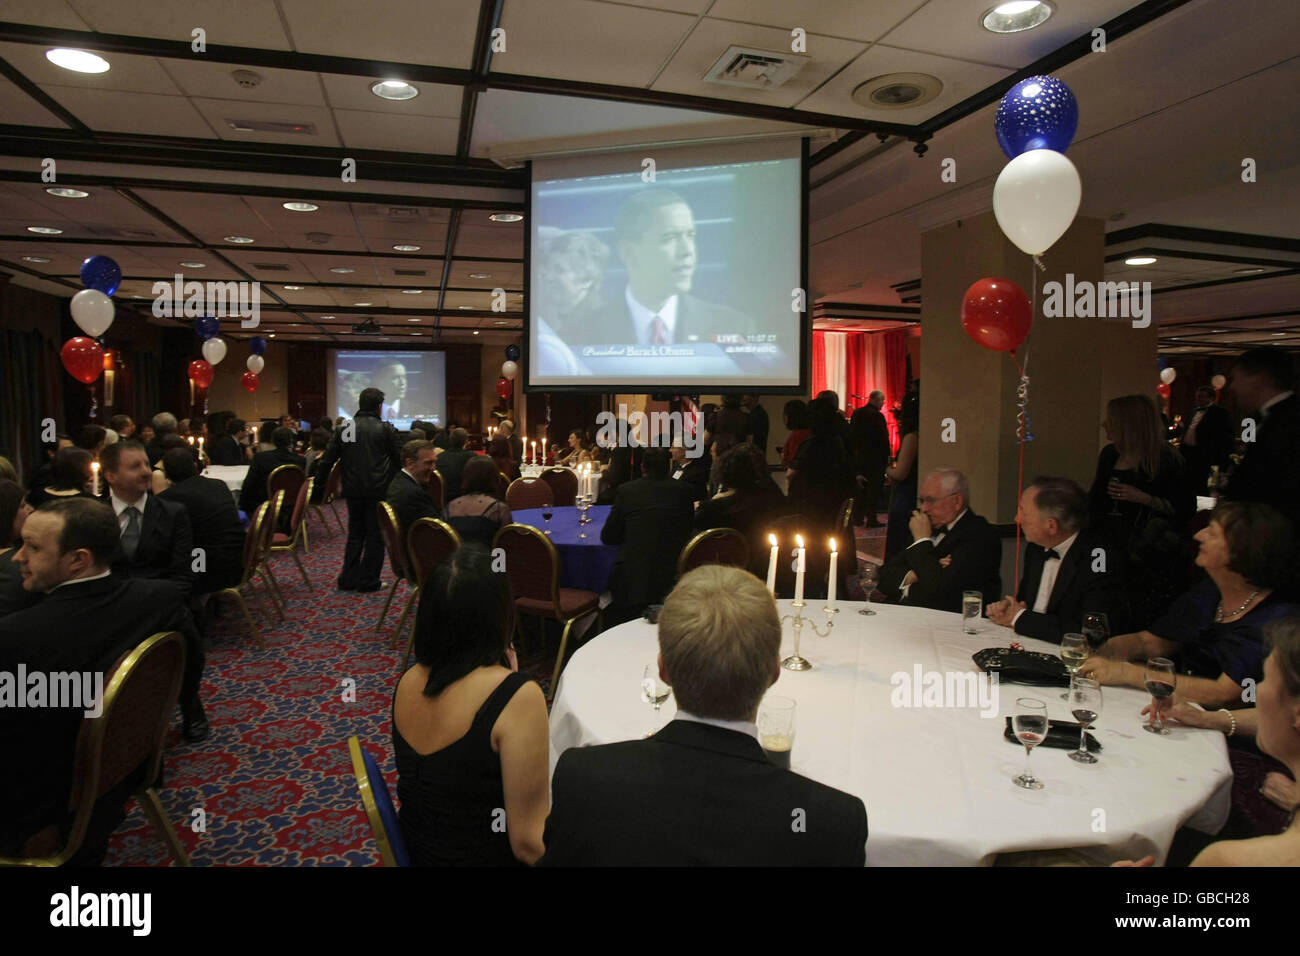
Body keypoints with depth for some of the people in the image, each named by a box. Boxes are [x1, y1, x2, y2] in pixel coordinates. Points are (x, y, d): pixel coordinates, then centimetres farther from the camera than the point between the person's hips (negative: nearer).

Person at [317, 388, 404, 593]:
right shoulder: (386, 429, -7)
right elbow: (400, 459, -6)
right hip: (378, 490, -4)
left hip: (353, 490, 4)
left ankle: (348, 579, 18)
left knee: (355, 533, 17)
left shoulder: (343, 429, 4)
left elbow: (327, 460, 4)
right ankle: (368, 581, 8)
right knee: (375, 535, 5)